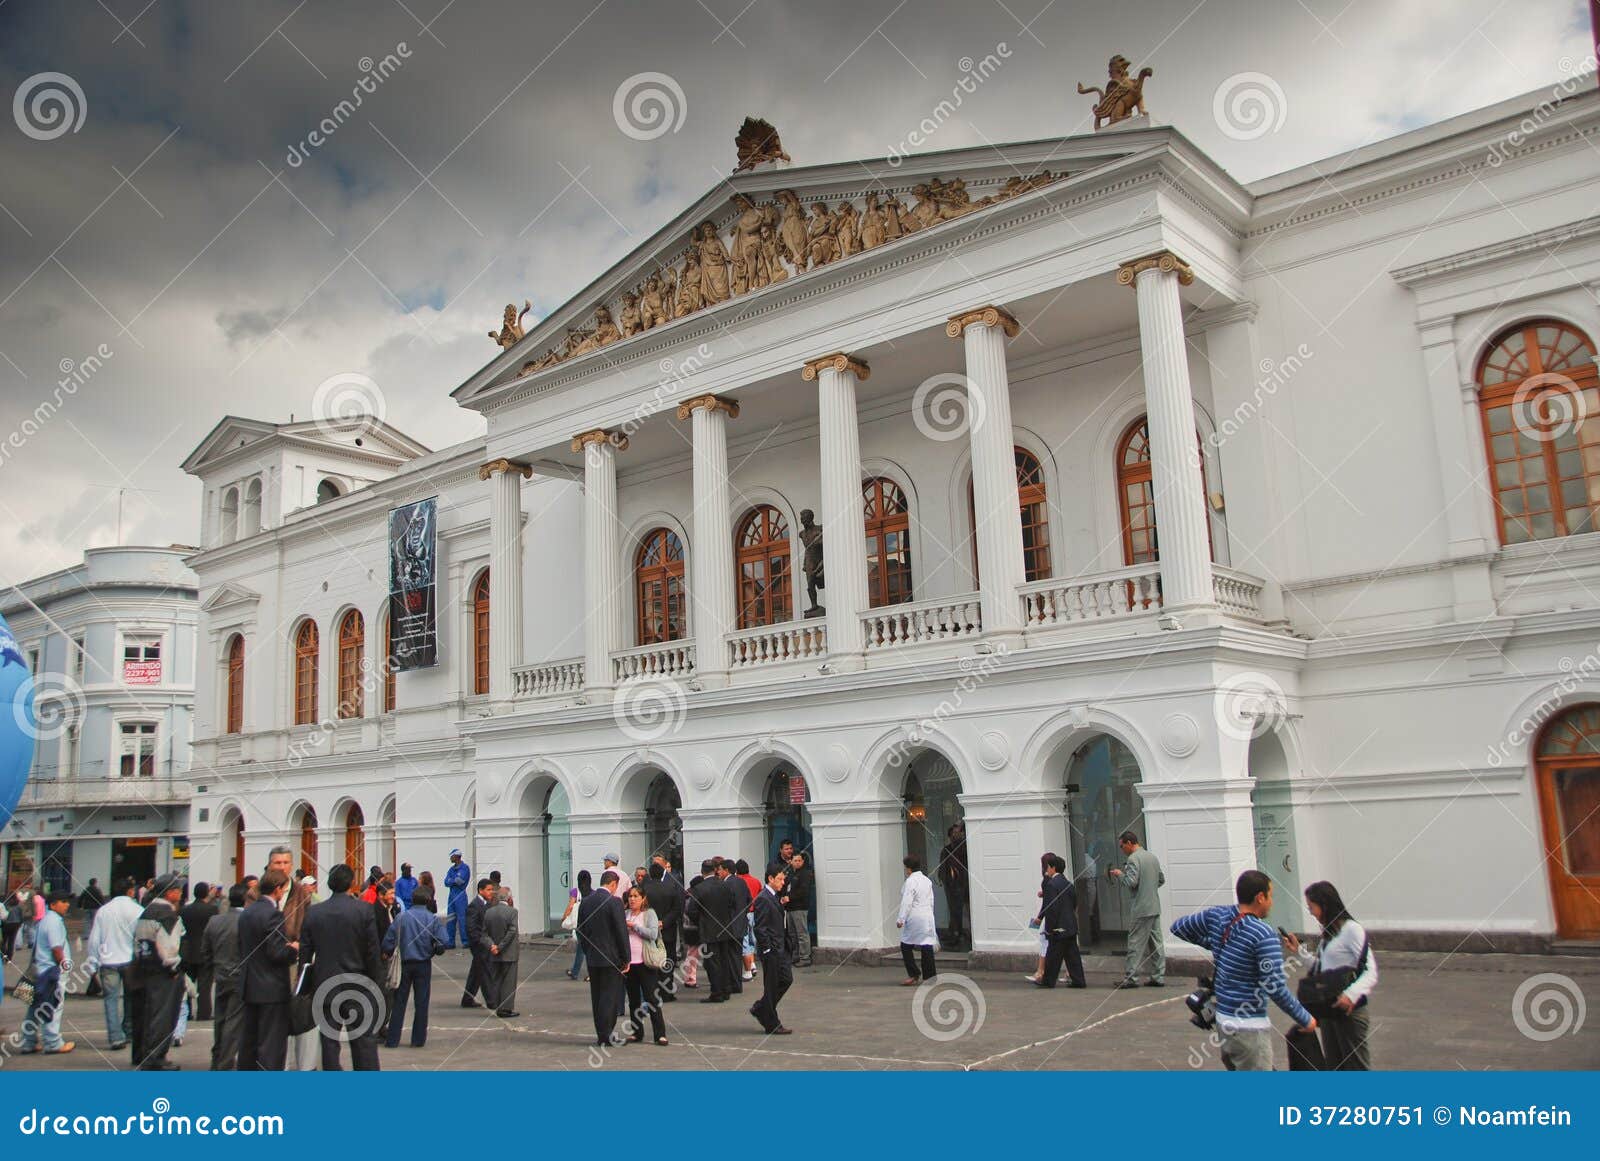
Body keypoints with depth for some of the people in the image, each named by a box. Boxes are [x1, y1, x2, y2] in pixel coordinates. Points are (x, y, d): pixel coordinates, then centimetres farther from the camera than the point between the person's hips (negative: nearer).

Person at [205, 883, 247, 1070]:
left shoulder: (214, 922, 1)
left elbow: (206, 954, 10)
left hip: (221, 979, 6)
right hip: (241, 980, -6)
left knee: (220, 1021, 18)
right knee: (234, 1023, 1)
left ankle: (216, 1063, 29)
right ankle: (225, 1065, 3)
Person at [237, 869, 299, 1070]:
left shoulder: (246, 913, 9)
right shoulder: (273, 914, -18)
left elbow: (242, 948, 13)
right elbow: (277, 953, -21)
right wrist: (294, 948, -1)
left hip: (249, 987, 8)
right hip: (272, 989, -8)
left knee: (249, 1040, 16)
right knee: (272, 1045, -1)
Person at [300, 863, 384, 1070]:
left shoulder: (312, 912, -1)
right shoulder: (364, 910, -9)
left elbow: (304, 953, 2)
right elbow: (373, 953, -8)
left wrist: (306, 987, 11)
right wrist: (377, 988, 2)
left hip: (324, 989, 2)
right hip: (358, 989, -2)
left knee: (329, 1043, 9)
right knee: (364, 1043, 5)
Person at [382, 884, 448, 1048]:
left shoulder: (401, 917, -6)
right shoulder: (433, 919, -9)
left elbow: (387, 942, -9)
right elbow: (442, 943, -15)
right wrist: (434, 951, 6)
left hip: (404, 964, 1)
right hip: (423, 965, -1)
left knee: (399, 1002, 9)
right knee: (421, 1003, 8)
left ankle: (392, 1039, 10)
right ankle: (418, 1039, 11)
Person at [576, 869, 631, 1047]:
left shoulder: (585, 902, 6)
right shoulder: (614, 902, -13)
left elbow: (581, 932, 11)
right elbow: (622, 932, -13)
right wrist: (626, 959, -6)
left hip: (592, 958, 6)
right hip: (611, 957, -6)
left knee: (597, 997, 13)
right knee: (610, 997, 0)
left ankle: (601, 1035, 19)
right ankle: (605, 1036, 0)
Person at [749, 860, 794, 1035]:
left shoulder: (775, 897, 12)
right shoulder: (763, 899, -18)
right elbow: (759, 928, -20)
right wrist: (768, 950, -19)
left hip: (780, 948, 10)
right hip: (770, 950, -10)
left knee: (786, 979, 13)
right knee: (772, 986, 0)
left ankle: (760, 1009, 26)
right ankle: (772, 1025, 11)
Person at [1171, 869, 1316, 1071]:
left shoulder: (1217, 916, 2)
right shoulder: (1264, 934, -18)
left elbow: (1179, 927, 14)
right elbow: (1275, 988, -19)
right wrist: (1305, 1019, -5)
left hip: (1223, 1016, 8)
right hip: (1248, 1026, -8)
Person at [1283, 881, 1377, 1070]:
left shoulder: (1351, 929, -15)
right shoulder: (1329, 932, 13)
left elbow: (1371, 972, -20)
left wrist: (1352, 995, -34)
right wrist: (1298, 951, 11)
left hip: (1349, 1011, -9)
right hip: (1328, 1009, 9)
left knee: (1357, 1066, 1)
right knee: (1333, 1067, 15)